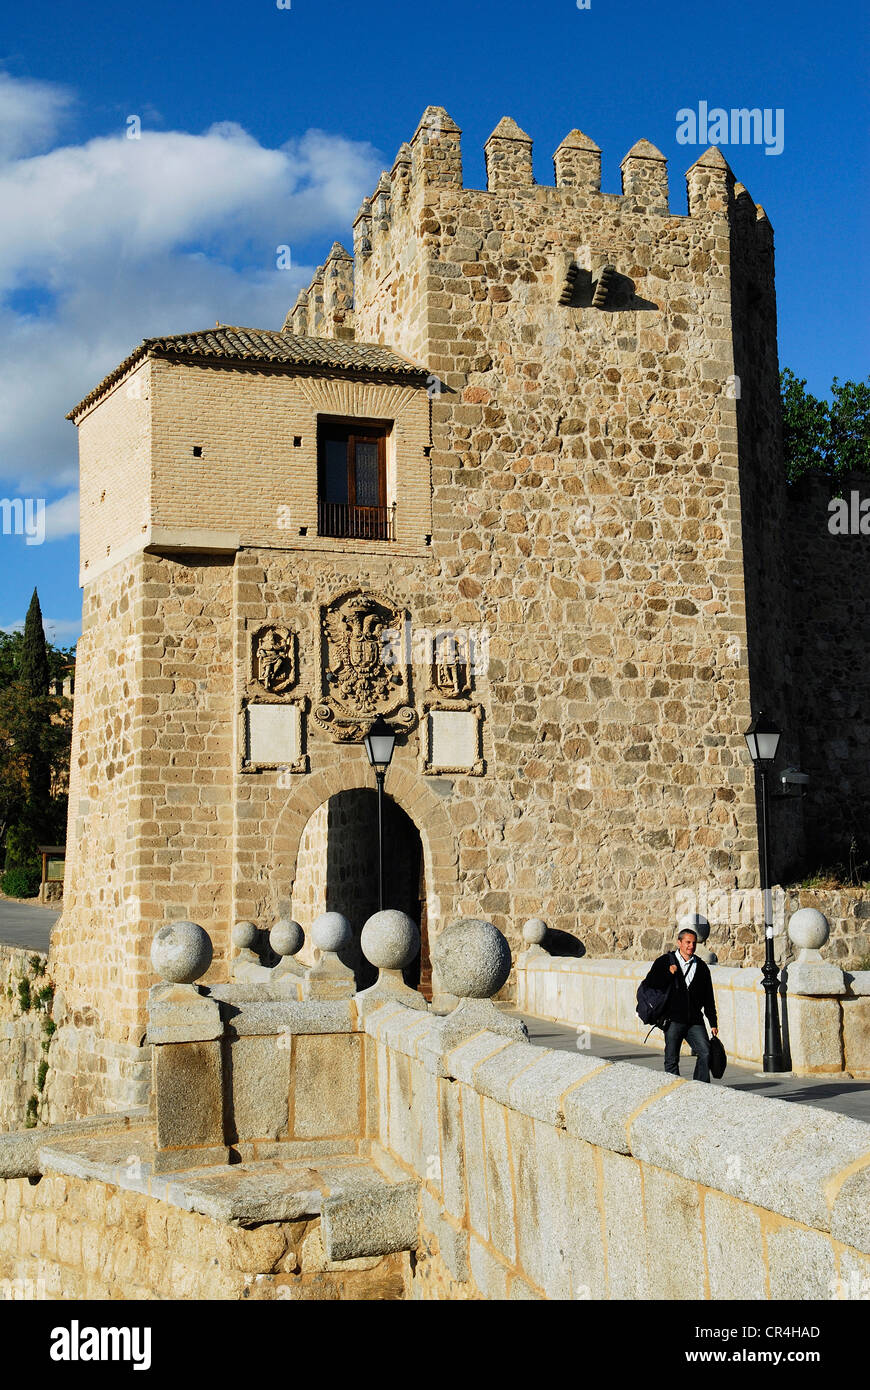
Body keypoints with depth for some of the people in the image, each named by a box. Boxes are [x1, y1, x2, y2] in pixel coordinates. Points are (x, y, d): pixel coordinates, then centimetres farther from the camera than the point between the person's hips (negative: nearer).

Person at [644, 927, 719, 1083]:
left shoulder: (701, 967, 13)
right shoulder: (665, 962, 6)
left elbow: (708, 998, 17)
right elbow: (650, 985, -1)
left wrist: (713, 1023, 14)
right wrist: (669, 974, -12)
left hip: (695, 1020, 2)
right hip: (673, 1019, -2)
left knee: (705, 1052, -13)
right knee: (671, 1059, 1)